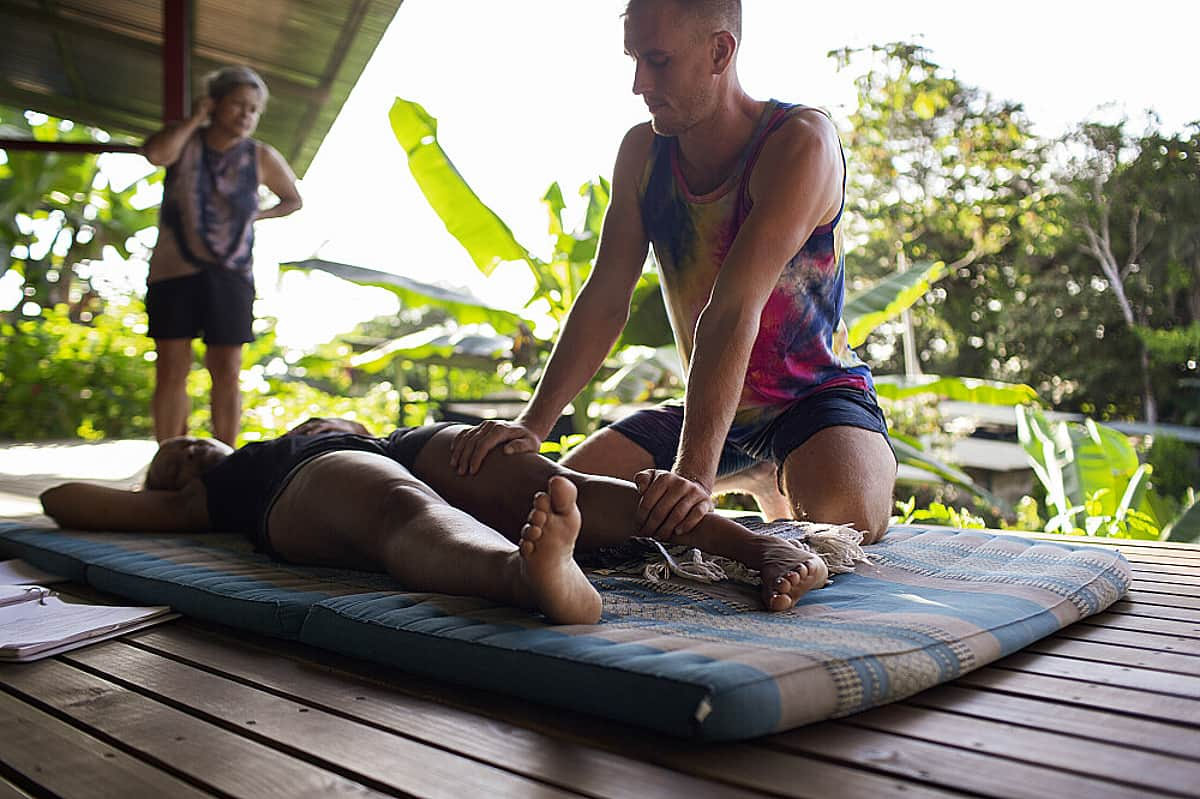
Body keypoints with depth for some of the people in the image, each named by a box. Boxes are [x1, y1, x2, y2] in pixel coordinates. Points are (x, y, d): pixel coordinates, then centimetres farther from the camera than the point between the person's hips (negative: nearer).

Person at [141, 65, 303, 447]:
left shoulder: (261, 158, 5)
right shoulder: (184, 141, 4)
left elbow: (294, 200, 21)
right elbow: (155, 153, -21)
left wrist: (257, 215, 6)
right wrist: (195, 117, -8)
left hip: (230, 275, 0)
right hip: (174, 271, 0)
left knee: (227, 375, -1)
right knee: (171, 371, -1)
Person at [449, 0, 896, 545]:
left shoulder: (800, 142, -21)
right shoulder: (642, 150, -2)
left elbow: (733, 311, -34)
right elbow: (605, 299, -7)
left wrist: (695, 469, -41)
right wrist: (533, 423, -17)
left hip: (818, 394, -5)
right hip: (707, 404, 6)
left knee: (843, 513, -36)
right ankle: (760, 479, 17)